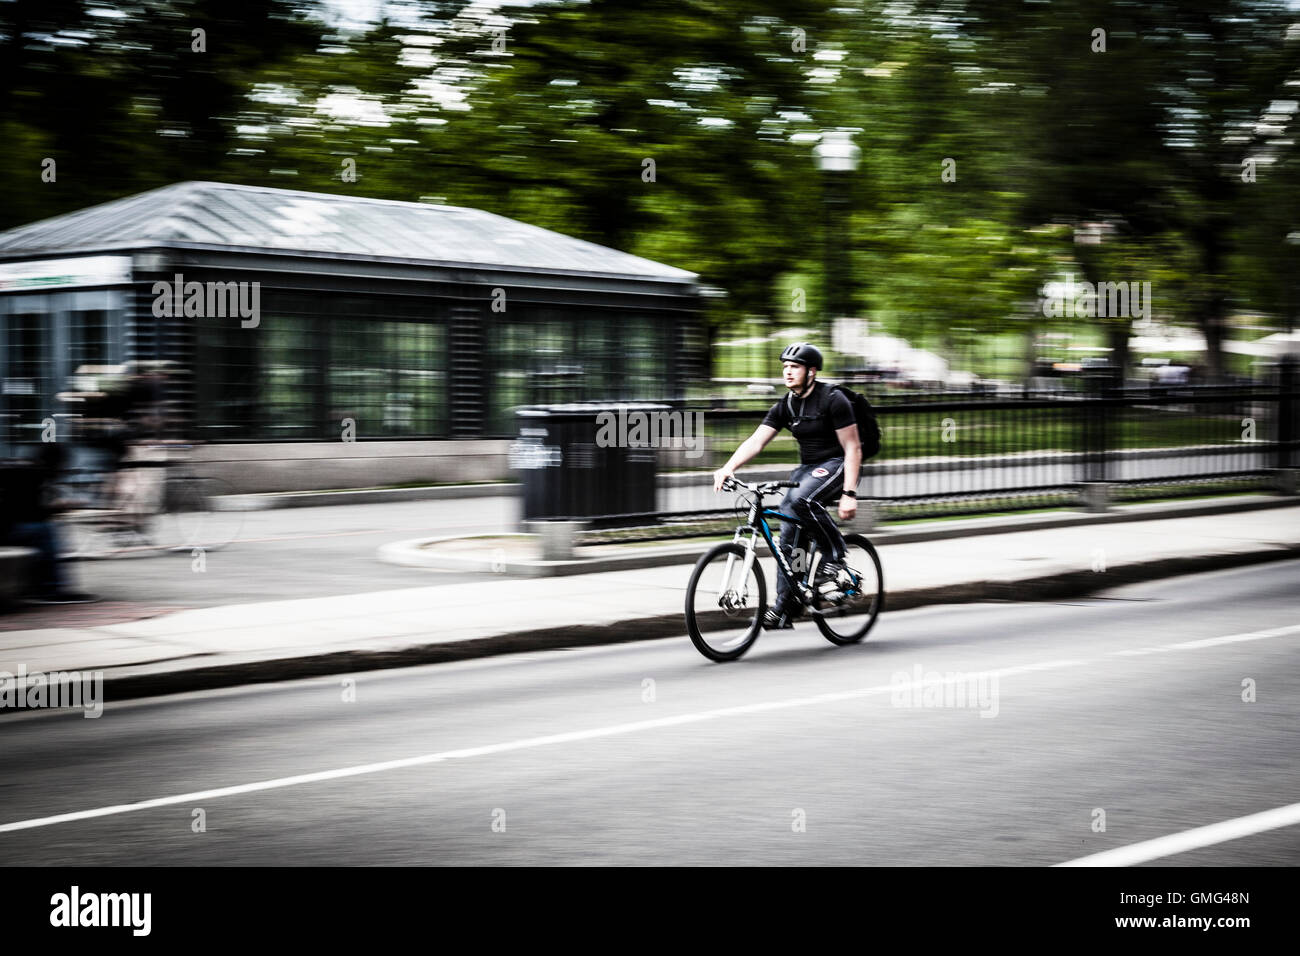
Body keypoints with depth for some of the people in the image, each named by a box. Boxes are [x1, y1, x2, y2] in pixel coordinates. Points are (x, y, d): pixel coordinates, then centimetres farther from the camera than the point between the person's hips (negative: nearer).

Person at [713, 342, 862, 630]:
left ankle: (835, 554, -15)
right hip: (807, 467, 7)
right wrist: (728, 468, -24)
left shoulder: (832, 400, -15)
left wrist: (849, 494, -23)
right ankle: (786, 605, 0)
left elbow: (853, 448, -16)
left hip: (836, 465, -7)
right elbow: (756, 441, -7)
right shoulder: (784, 407, 3)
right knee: (788, 534, -5)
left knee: (800, 499, -35)